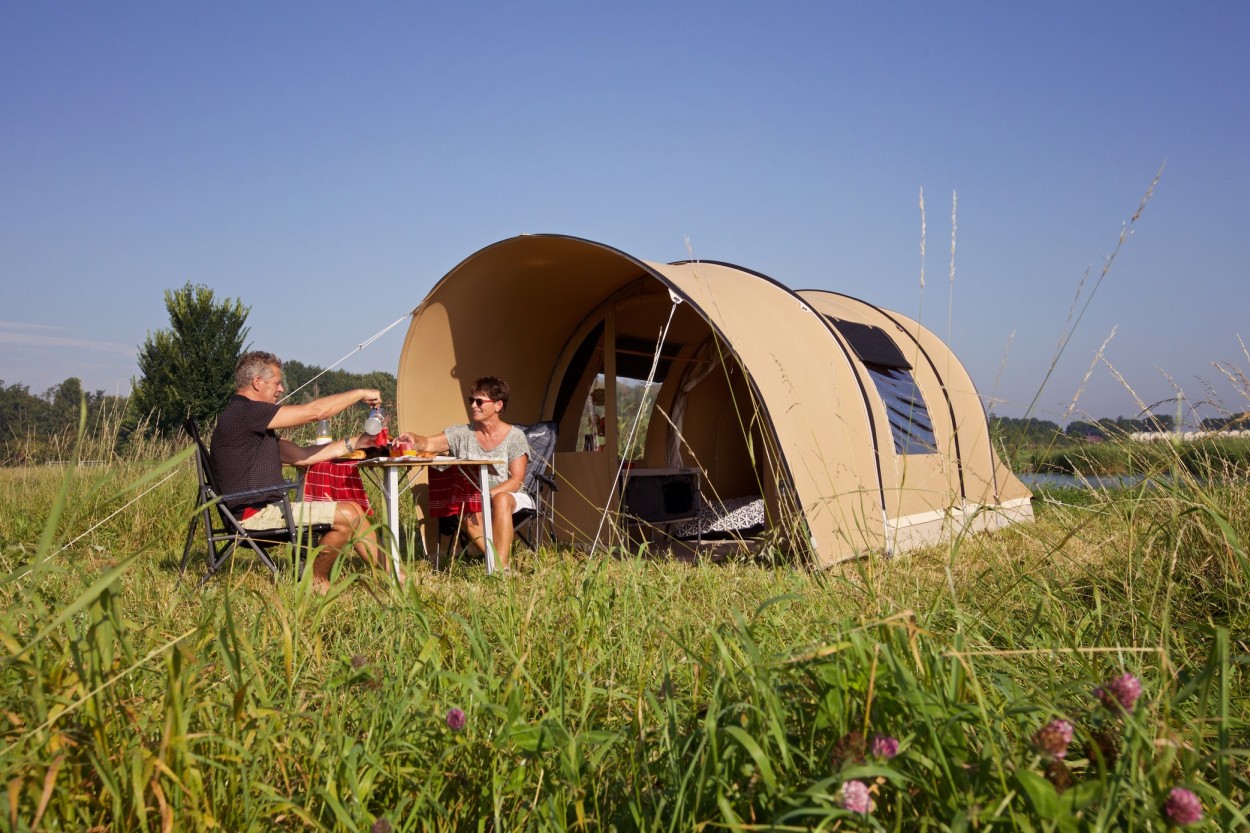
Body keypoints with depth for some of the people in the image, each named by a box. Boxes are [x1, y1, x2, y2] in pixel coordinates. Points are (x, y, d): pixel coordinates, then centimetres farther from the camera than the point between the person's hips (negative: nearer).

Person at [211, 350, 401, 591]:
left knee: (352, 510, 9)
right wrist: (361, 393, -4)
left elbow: (300, 455, 18)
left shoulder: (253, 421, 19)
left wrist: (353, 443, 14)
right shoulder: (242, 412, -15)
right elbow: (315, 411, -17)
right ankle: (317, 581, 4)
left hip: (266, 508, 11)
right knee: (347, 515, -15)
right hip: (255, 514, -11)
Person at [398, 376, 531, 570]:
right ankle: (502, 561, -31)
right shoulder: (462, 434, 4)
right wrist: (413, 439, -28)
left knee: (501, 500, -38)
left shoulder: (514, 436, -4)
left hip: (511, 497, -2)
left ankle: (499, 566, -41)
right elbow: (428, 443, -3)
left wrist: (488, 494, -26)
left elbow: (517, 480, -11)